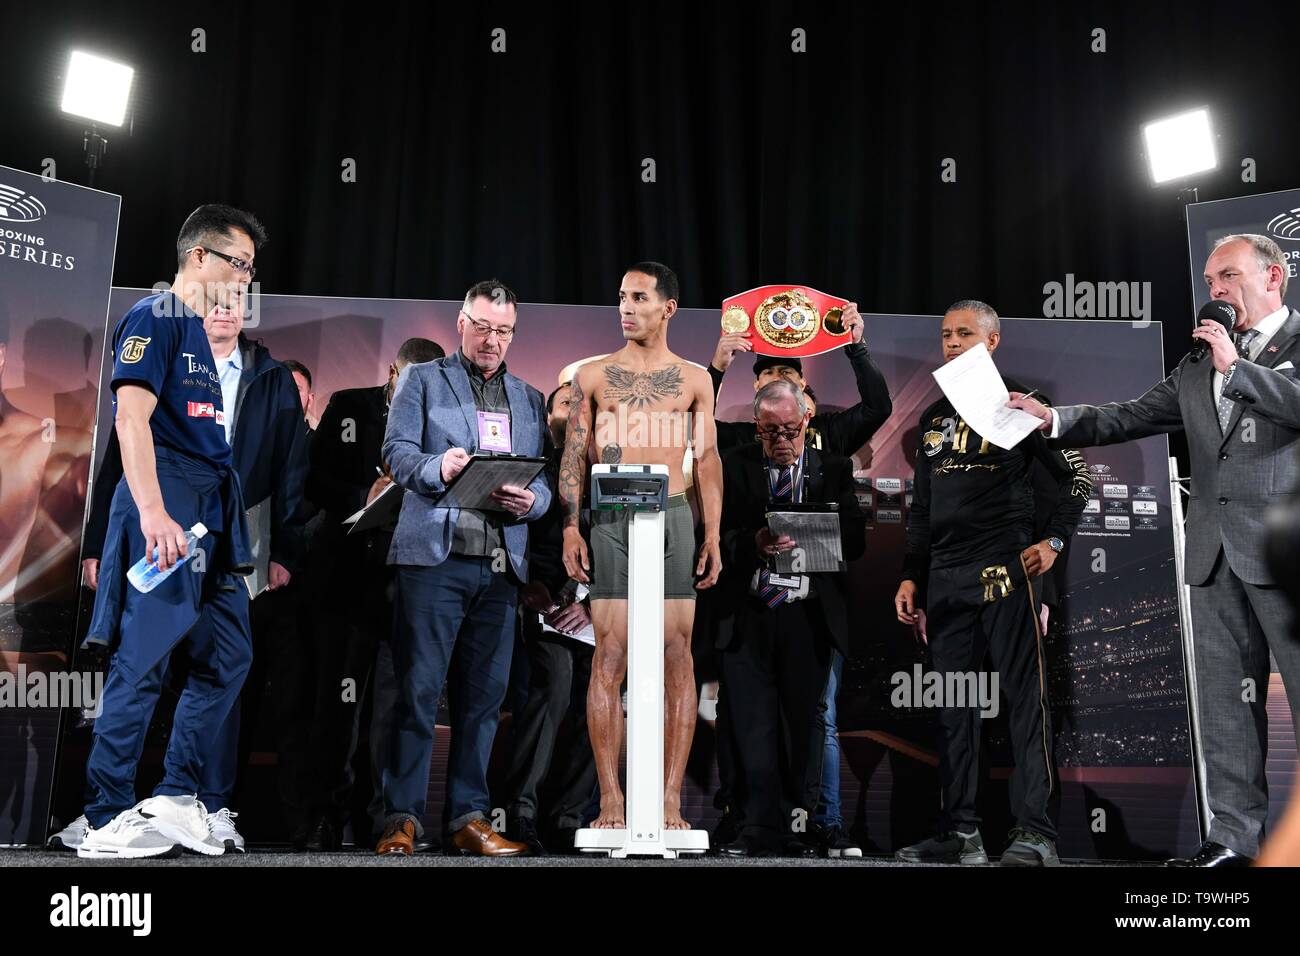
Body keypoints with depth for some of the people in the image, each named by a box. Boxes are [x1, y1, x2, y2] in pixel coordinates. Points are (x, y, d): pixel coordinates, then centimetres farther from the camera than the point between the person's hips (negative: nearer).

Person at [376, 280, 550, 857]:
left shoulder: (530, 399, 20)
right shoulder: (422, 380, 11)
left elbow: (547, 478, 14)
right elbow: (397, 452, 0)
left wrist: (532, 500, -8)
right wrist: (438, 468, -20)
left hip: (502, 561, 4)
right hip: (434, 553, -3)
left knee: (483, 695, 5)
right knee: (418, 689, -4)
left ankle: (469, 817, 13)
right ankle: (402, 817, 4)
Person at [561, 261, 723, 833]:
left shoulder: (693, 379, 11)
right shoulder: (593, 375, 10)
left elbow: (707, 460, 11)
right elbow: (574, 456, 8)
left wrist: (713, 534, 3)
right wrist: (570, 528, -2)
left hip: (674, 518, 1)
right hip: (610, 522, 0)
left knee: (676, 657, -2)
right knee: (609, 657, -3)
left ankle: (670, 799, 5)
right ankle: (610, 799, 4)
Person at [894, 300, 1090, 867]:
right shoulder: (933, 417, 20)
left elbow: (1076, 475, 4)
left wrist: (1055, 540, -8)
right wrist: (910, 577, 14)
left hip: (1005, 569, -6)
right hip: (945, 576, 6)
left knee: (1025, 697, -6)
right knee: (953, 704, 6)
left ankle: (1036, 832, -2)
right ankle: (961, 834, 13)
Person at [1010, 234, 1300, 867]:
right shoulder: (1198, 367, 20)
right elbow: (1129, 417, 14)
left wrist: (1237, 368, -12)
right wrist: (1054, 419, 0)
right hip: (1216, 554, 6)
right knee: (1226, 703, 8)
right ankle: (1235, 837, 14)